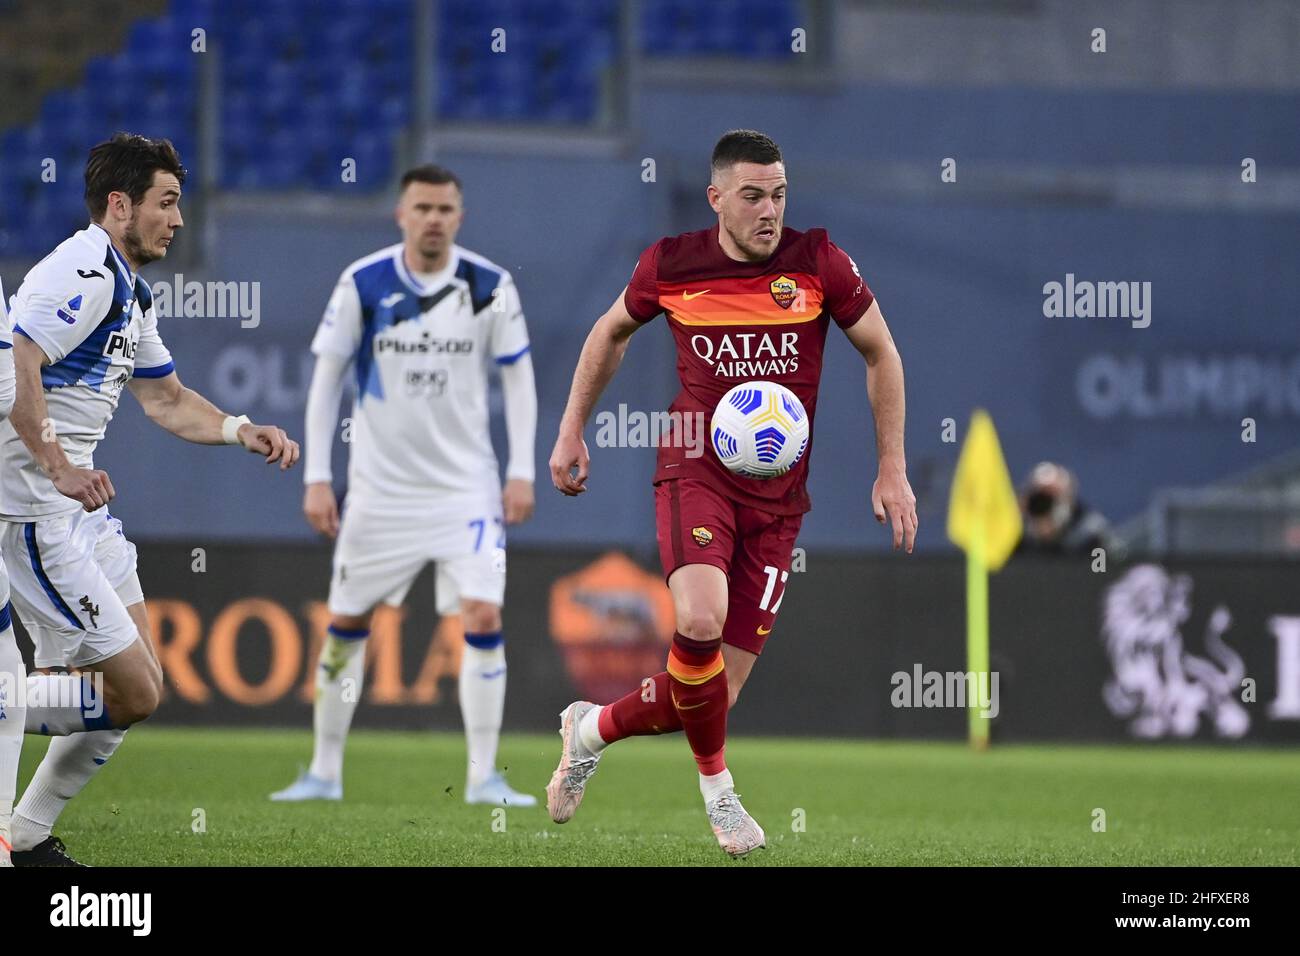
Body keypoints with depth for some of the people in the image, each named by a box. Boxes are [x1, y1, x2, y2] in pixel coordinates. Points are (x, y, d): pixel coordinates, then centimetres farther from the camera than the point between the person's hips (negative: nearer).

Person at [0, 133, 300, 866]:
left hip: (82, 506, 11)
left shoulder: (131, 294, 18)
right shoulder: (86, 274, -16)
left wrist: (244, 431, 13)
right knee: (131, 692, -11)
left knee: (140, 686, 10)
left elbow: (167, 399, 28)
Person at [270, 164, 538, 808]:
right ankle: (324, 773, 19)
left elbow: (518, 376, 4)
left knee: (484, 619, -12)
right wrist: (317, 478, -5)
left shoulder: (490, 286, -6)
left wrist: (521, 472, -2)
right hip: (378, 488, 0)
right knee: (346, 622, 6)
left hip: (467, 484, 0)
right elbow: (326, 379, -1)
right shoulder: (363, 284, -7)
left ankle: (484, 778, -5)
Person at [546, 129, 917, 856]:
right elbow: (611, 333, 18)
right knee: (700, 619, -31)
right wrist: (572, 431, 17)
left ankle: (594, 728, 29)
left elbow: (881, 353, 8)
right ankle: (718, 789, -6)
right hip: (695, 471, -1)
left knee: (716, 695, -2)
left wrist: (893, 469, 4)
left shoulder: (818, 262, -4)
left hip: (778, 496, 1)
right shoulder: (671, 265, -2)